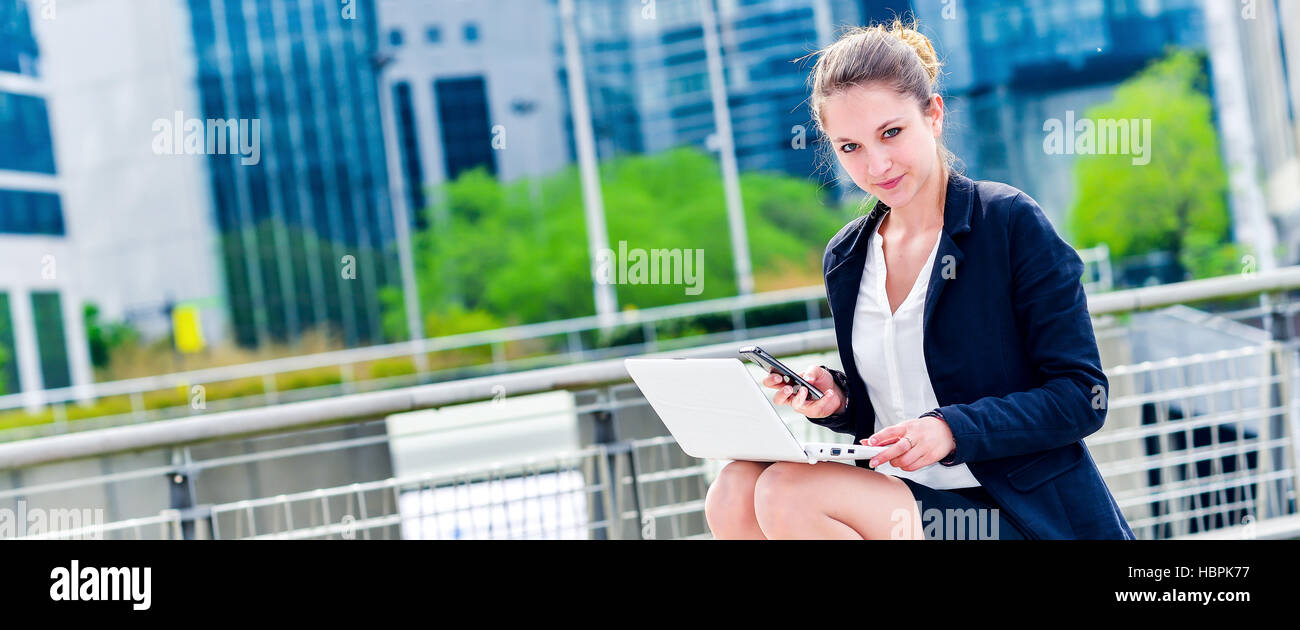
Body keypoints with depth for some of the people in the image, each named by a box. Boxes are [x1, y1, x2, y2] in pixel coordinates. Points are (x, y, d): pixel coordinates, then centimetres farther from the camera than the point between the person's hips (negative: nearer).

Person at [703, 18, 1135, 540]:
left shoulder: (1011, 222, -7)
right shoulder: (845, 260, 10)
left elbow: (1081, 397, -9)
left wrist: (953, 428, -22)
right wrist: (838, 399, -4)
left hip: (1022, 514, -6)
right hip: (901, 497, 6)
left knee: (787, 494, -27)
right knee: (733, 494, -21)